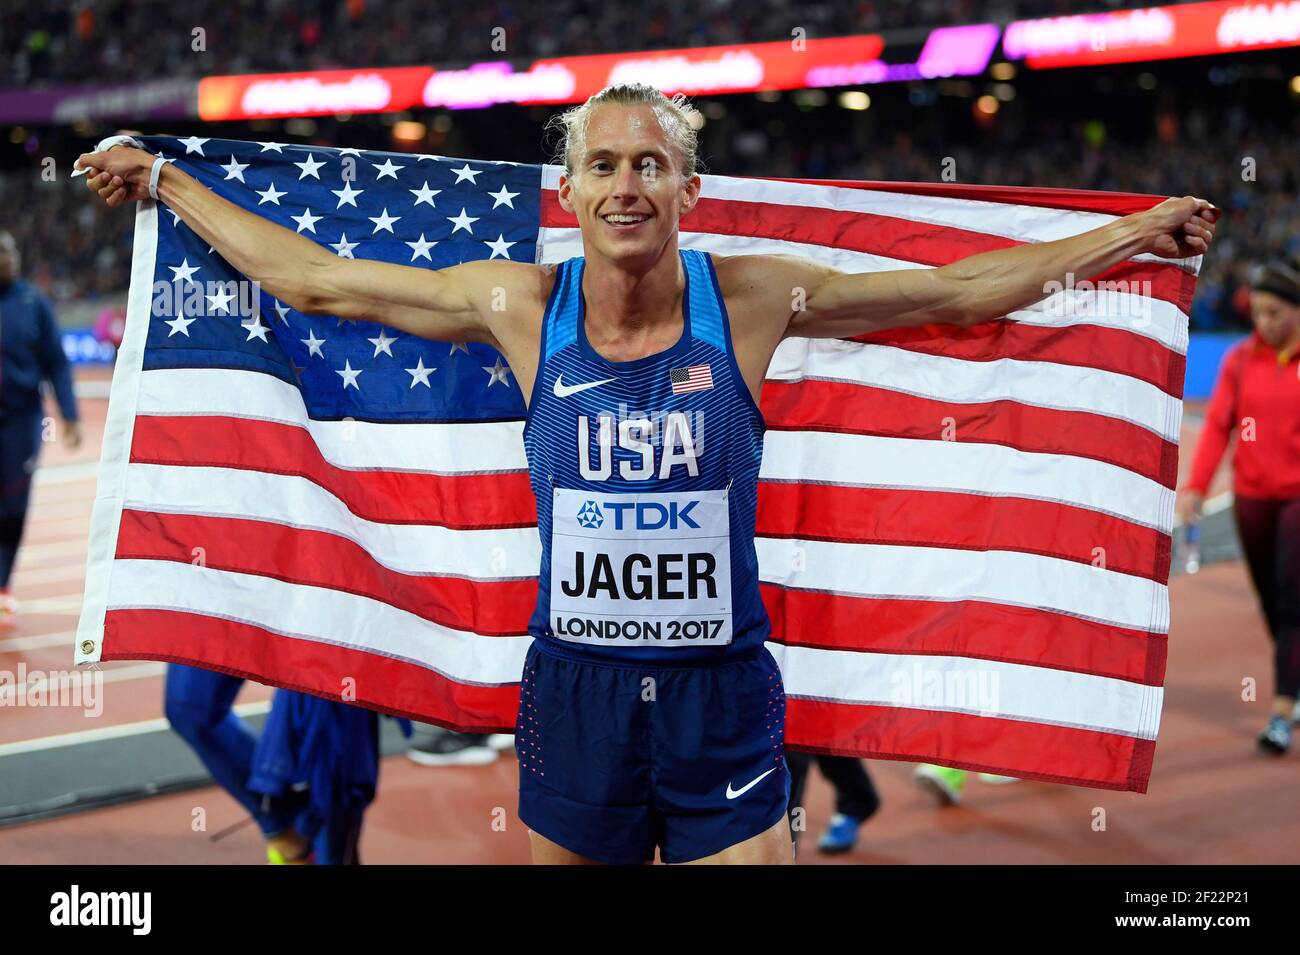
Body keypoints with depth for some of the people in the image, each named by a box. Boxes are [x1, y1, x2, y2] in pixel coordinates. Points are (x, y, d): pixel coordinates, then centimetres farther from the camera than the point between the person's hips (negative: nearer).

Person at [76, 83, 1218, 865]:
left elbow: (962, 289, 4)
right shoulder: (522, 304, -4)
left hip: (724, 693, -1)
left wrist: (1132, 232, 8)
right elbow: (310, 278, 5)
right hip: (573, 688, 1)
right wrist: (162, 179, 12)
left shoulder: (754, 298, -5)